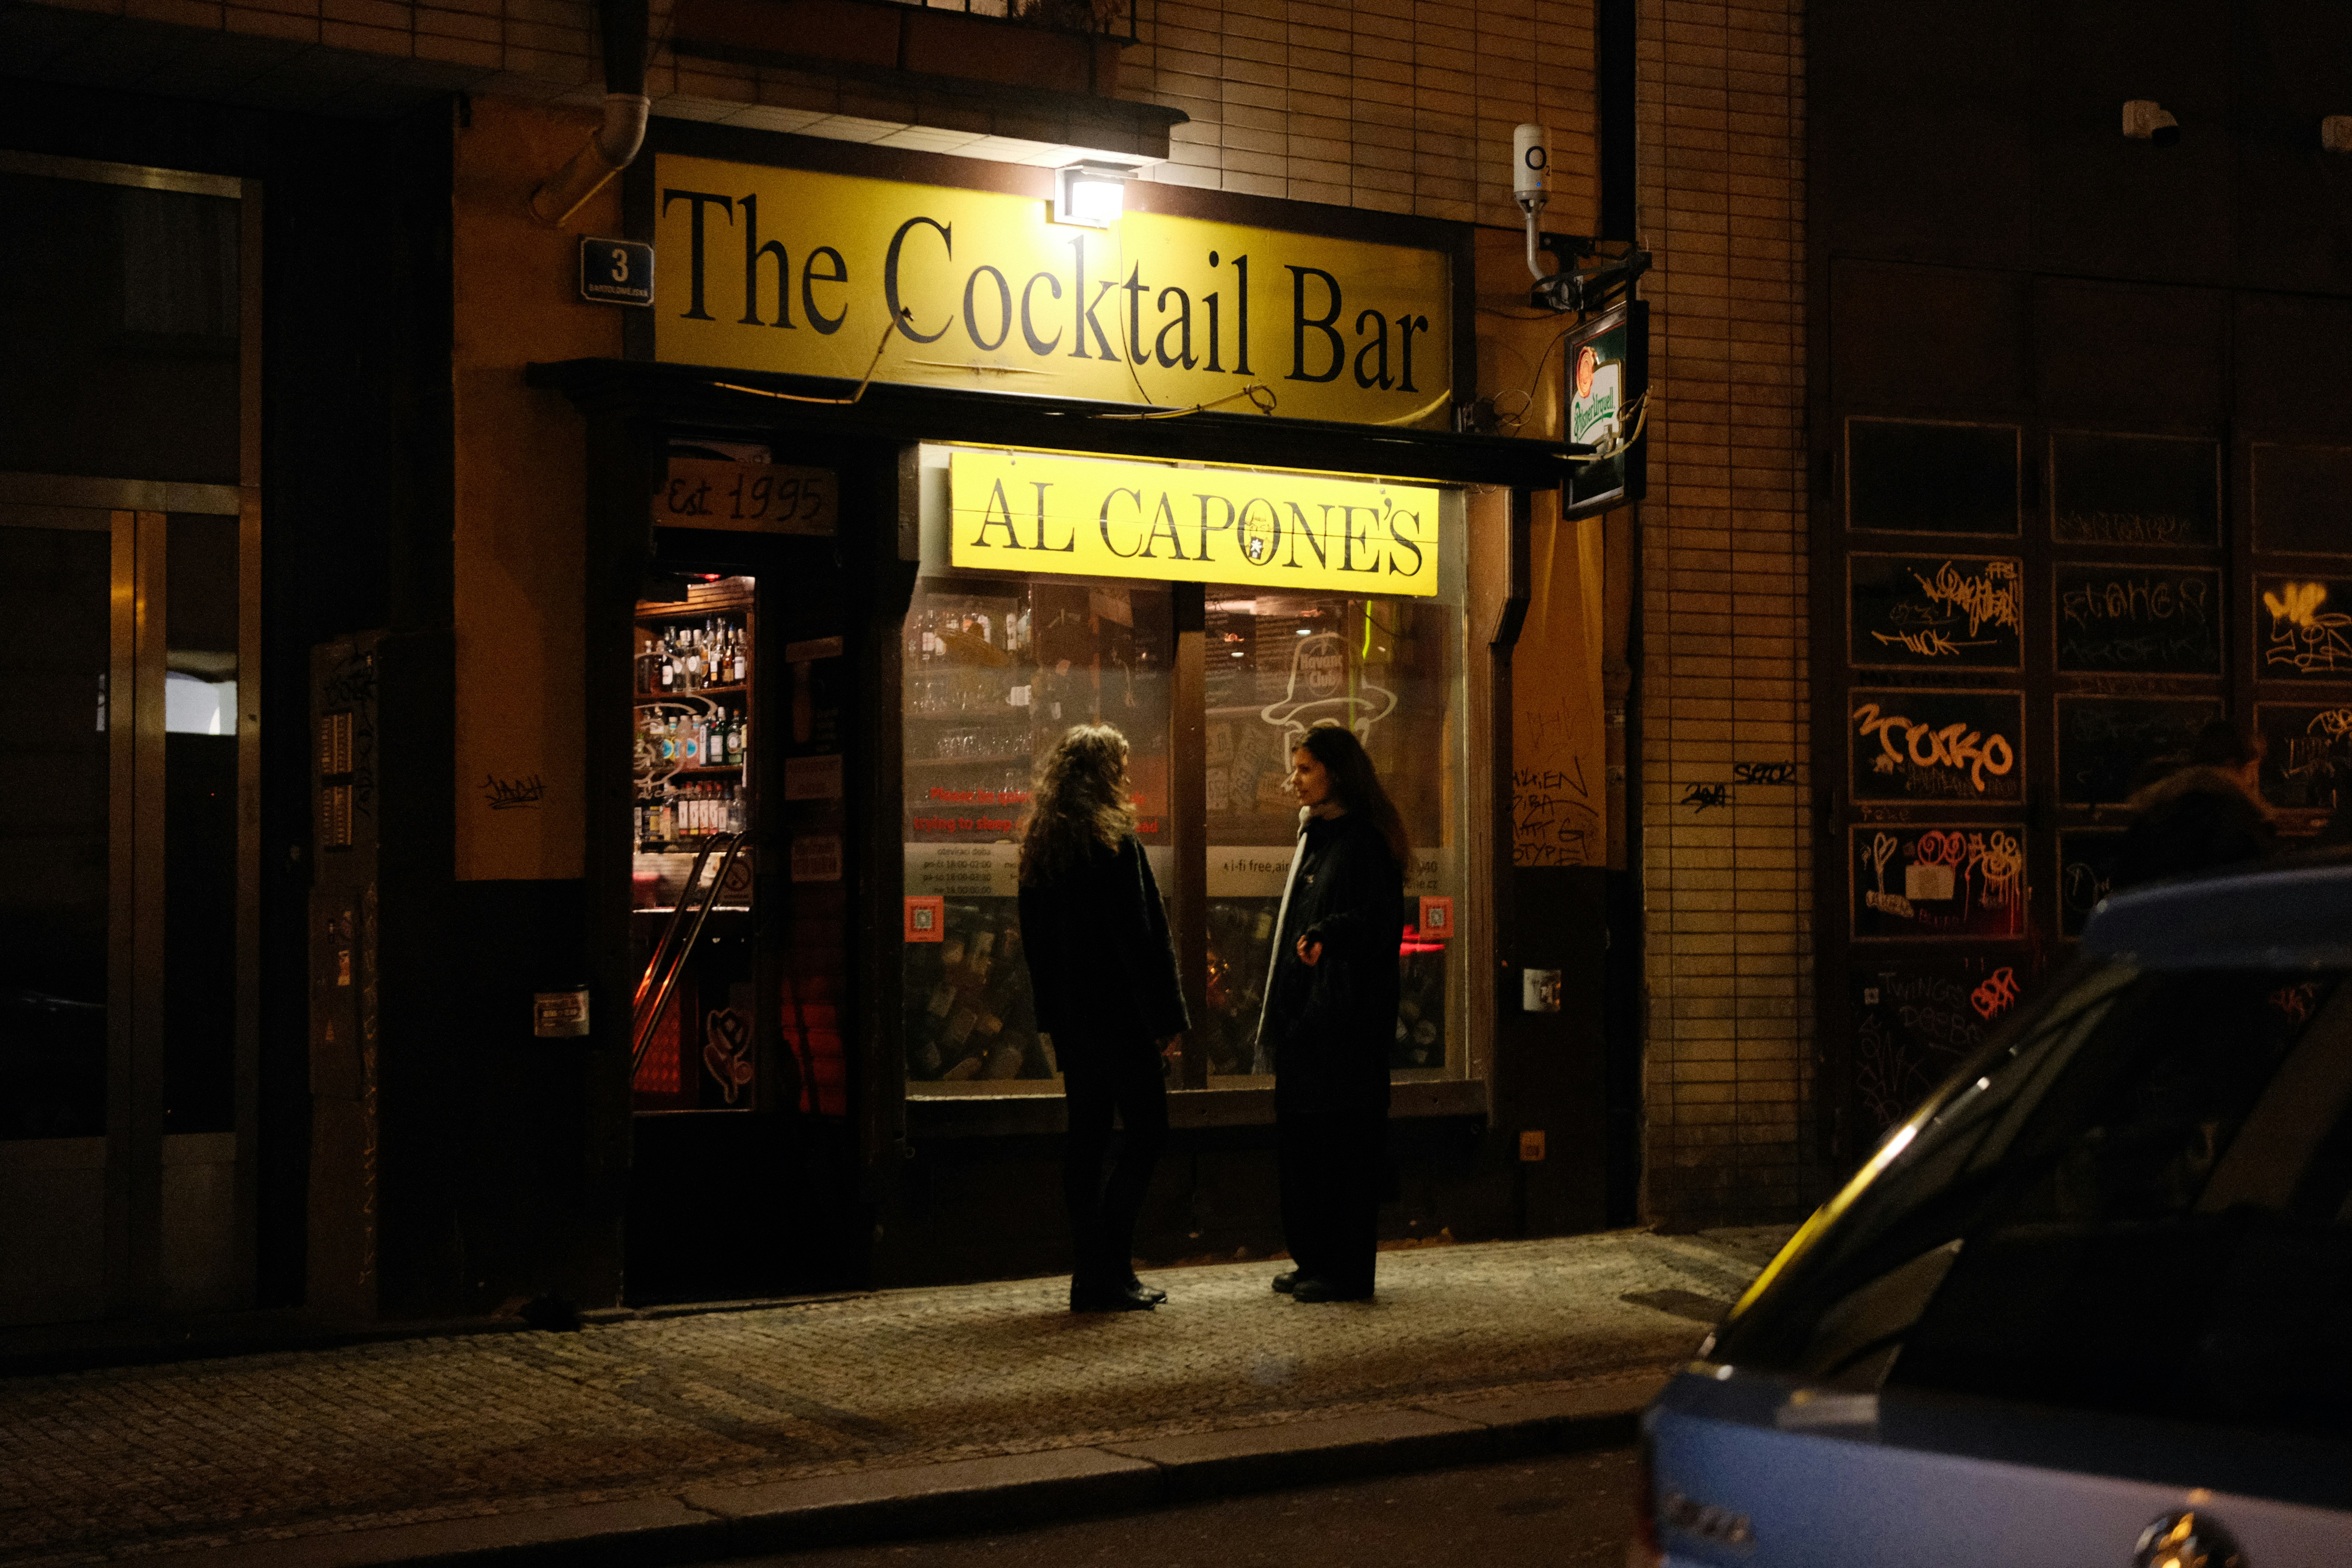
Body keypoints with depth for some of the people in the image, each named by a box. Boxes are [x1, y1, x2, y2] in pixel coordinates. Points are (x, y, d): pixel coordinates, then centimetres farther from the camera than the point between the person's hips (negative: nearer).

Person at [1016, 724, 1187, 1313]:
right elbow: (1141, 935, -14)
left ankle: (1093, 1272, 12)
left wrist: (1050, 1014, 16)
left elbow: (1034, 938, 13)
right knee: (1147, 1129, -1)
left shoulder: (1039, 846, 11)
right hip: (1118, 1013, -7)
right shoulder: (1114, 840, -12)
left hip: (1070, 1015, 8)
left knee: (1087, 1135, 10)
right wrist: (1166, 1015, -11)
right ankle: (1108, 1265, -8)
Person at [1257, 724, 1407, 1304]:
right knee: (1300, 1139, 11)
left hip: (1346, 1017, -9)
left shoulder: (1364, 843, -11)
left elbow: (1378, 924, -18)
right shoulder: (1314, 837, 17)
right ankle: (1313, 1260, 19)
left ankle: (1348, 1271, 0)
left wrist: (1328, 934, -32)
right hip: (1306, 1015, 10)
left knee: (1341, 1140, -5)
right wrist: (1278, 1008, 17)